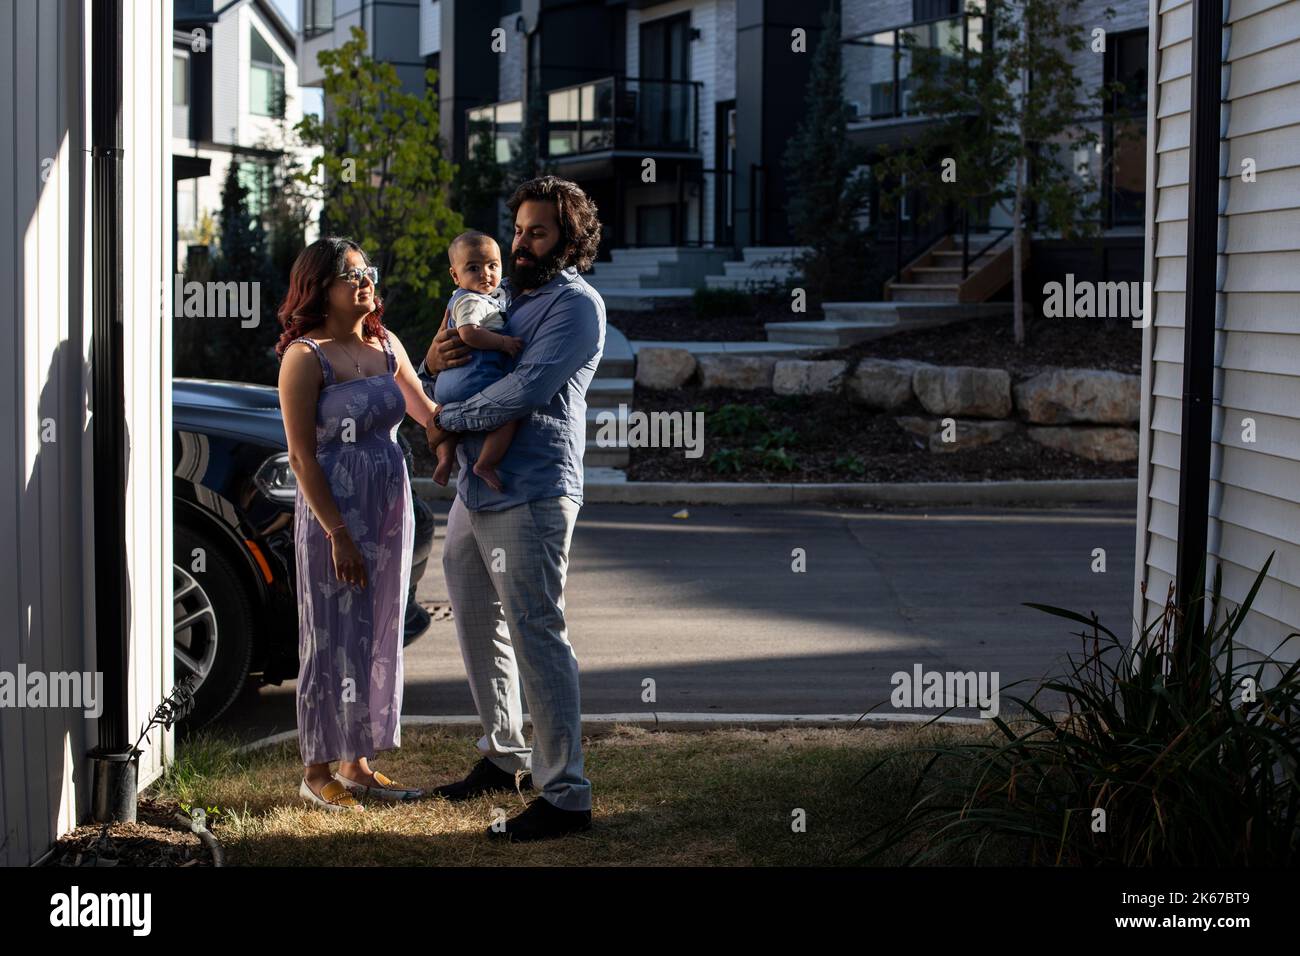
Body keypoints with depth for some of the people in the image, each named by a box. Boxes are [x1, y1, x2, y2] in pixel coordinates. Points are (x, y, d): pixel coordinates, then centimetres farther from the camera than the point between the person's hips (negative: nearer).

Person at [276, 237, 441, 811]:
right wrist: (338, 534, -18)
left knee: (378, 638, 12)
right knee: (334, 641, 0)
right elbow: (302, 458, -13)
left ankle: (357, 763, 23)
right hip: (334, 512, -7)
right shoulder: (305, 357, -10)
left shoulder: (386, 347, 8)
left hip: (391, 510, 7)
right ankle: (318, 772, 11)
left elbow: (425, 412, 22)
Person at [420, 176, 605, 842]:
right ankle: (505, 756, 32)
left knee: (536, 635, -10)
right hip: (474, 491, 9)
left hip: (530, 498, -9)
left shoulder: (576, 304, -8)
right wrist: (434, 363, -1)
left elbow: (527, 390, -20)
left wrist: (447, 421, -9)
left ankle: (565, 793, -6)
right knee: (478, 628, 17)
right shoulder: (506, 299, 19)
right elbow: (446, 387, 23)